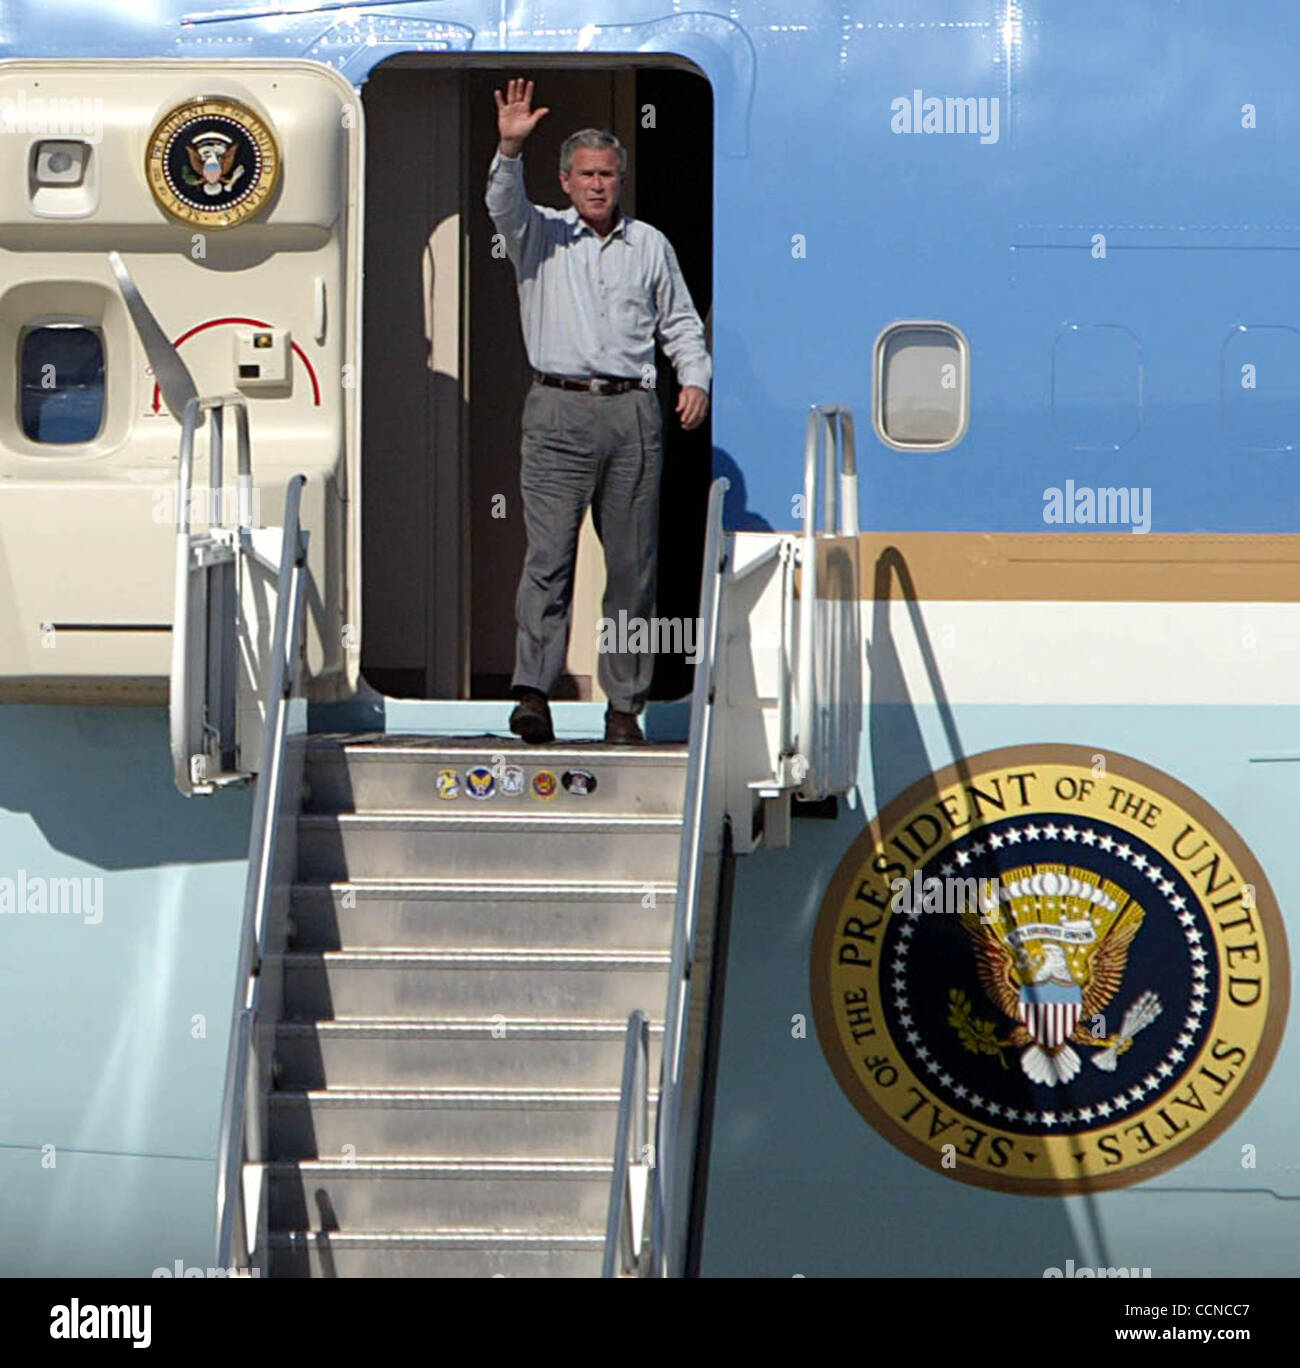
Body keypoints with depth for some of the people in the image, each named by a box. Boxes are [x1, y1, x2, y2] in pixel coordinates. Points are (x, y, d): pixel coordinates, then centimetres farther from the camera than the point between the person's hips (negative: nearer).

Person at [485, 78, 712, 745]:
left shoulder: (650, 245, 16)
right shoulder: (540, 234, 9)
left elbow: (680, 322, 20)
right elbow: (504, 203, -12)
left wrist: (695, 378, 4)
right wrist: (510, 148, -30)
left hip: (633, 414, 3)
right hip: (559, 413, -3)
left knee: (634, 561, 3)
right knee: (547, 554, -12)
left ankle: (625, 703, 8)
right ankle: (533, 694, -17)